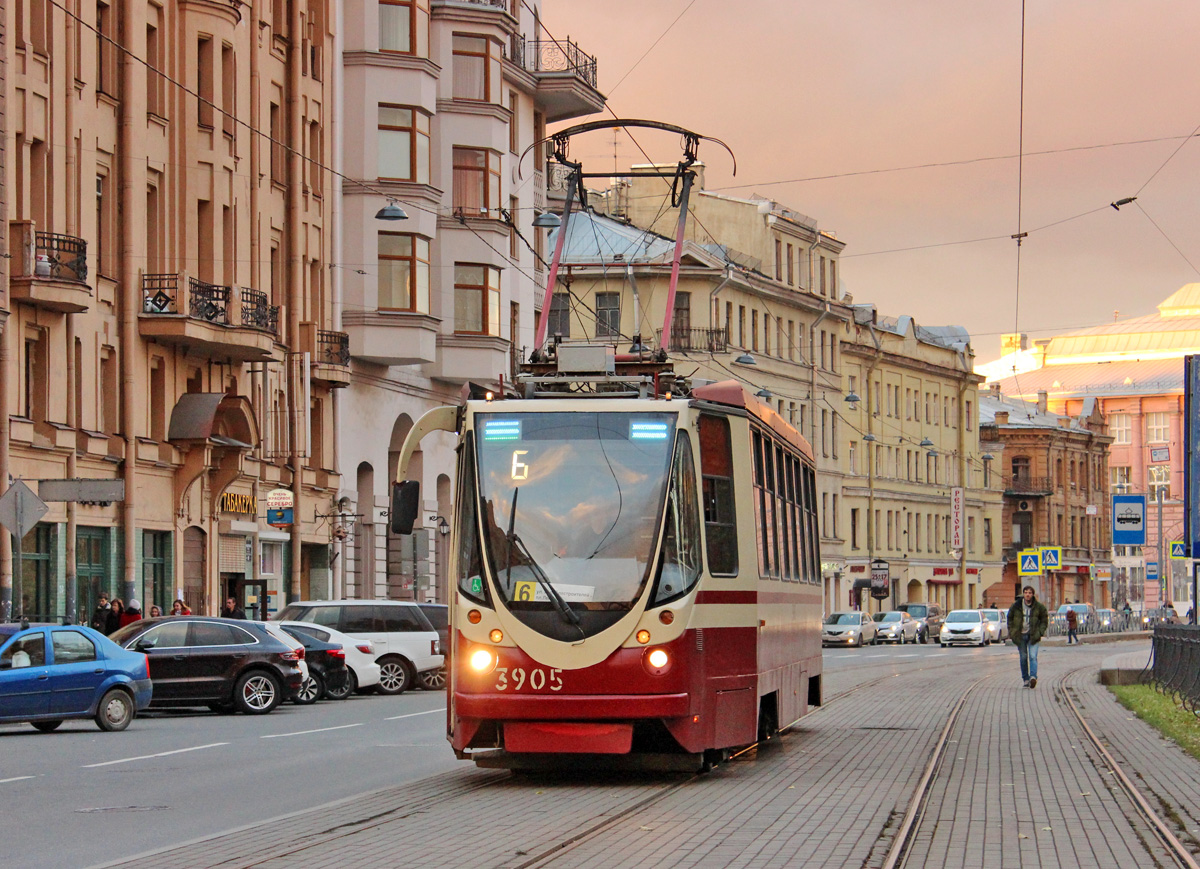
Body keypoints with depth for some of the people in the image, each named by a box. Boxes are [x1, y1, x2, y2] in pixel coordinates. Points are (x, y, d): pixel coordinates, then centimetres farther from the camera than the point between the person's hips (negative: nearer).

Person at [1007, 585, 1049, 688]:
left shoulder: (1039, 606, -2)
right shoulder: (1016, 606, 0)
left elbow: (1044, 620, 9)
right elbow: (1010, 619, 12)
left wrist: (1040, 632, -4)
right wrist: (1011, 632, 3)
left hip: (1033, 636, -2)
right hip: (1020, 635, 2)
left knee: (1033, 656, -16)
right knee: (1023, 658, 6)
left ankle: (1033, 677, -27)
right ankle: (1026, 679, 14)